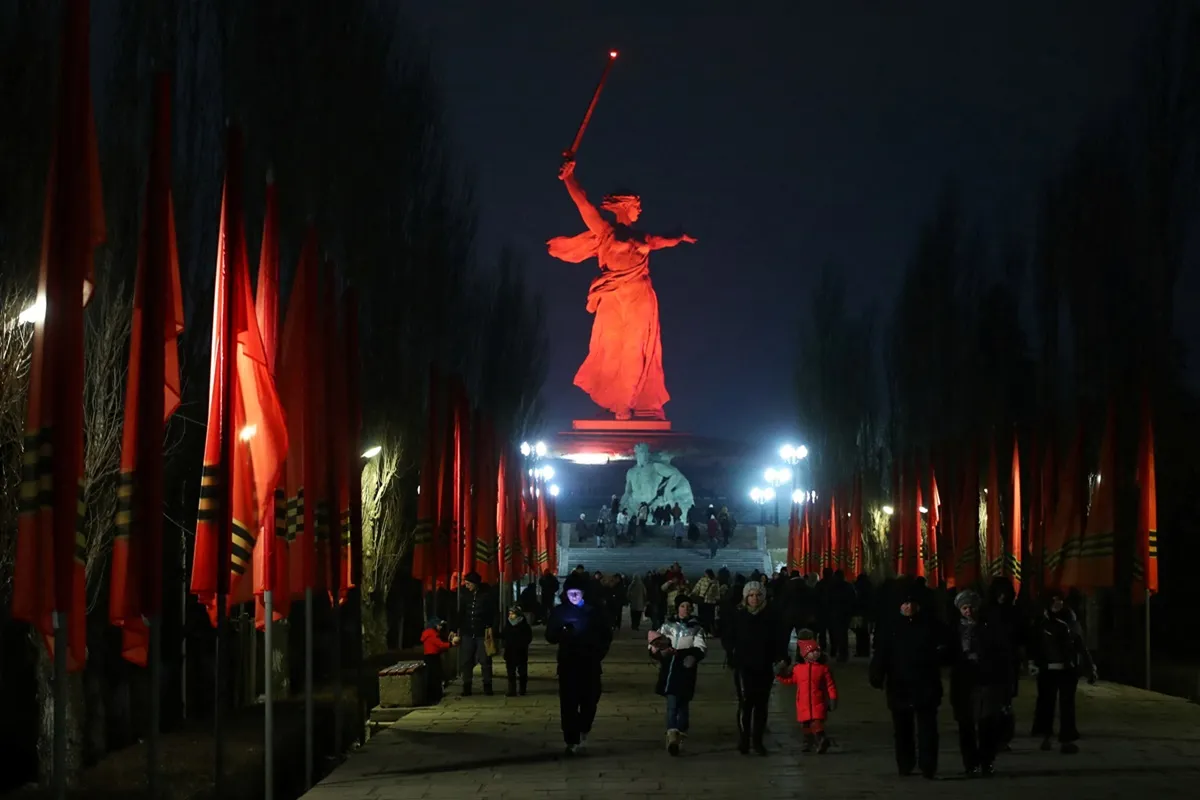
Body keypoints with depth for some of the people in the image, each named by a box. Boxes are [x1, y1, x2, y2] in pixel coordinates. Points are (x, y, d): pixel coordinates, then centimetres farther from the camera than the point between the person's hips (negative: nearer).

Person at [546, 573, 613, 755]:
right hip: (568, 663, 0)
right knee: (568, 704, -4)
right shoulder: (559, 611, 1)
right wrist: (562, 633, -21)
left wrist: (600, 653, -4)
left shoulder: (594, 611, 1)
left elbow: (606, 635, 8)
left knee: (590, 700, 2)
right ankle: (571, 740, 1)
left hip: (590, 663, 0)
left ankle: (583, 731, 29)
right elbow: (550, 636, 0)